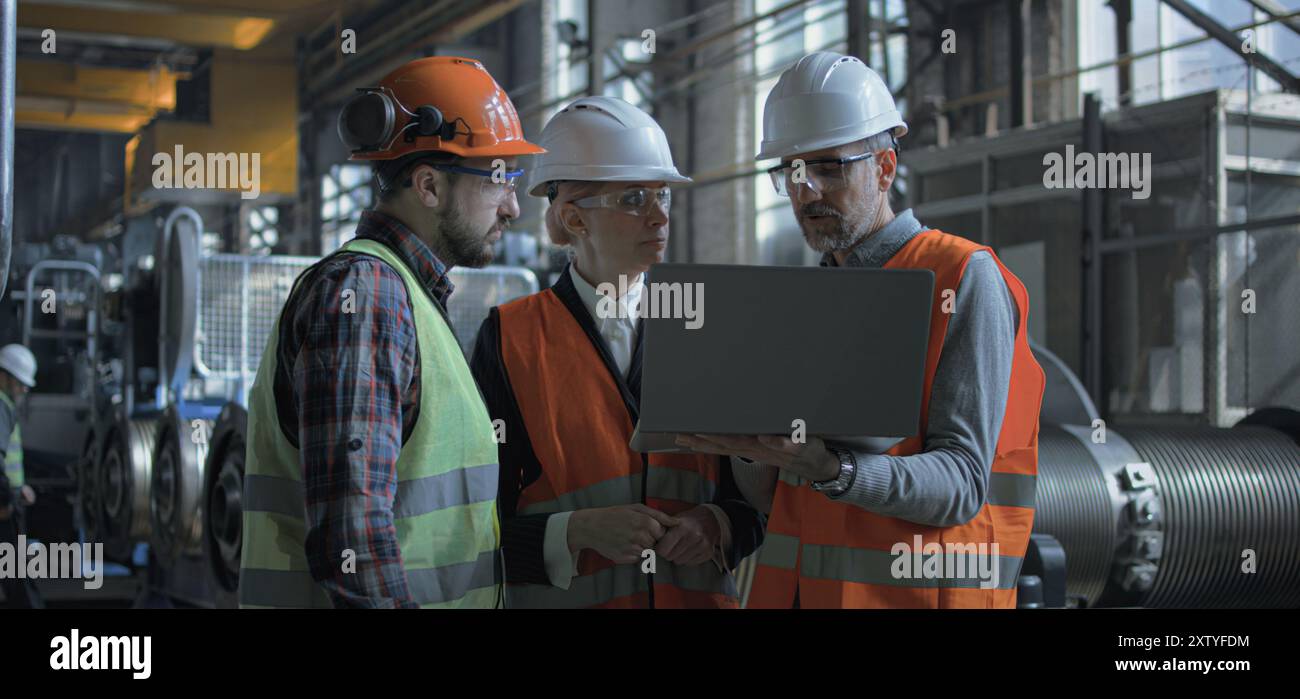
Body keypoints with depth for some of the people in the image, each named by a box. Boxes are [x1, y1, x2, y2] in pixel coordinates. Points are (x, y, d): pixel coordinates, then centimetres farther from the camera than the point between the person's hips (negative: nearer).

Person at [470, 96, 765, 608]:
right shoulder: (509, 338, -6)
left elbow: (755, 494, 8)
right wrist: (576, 532, -22)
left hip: (698, 593, 3)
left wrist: (716, 525, -12)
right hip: (560, 598, -3)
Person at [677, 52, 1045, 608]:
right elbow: (767, 493, 7)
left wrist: (828, 468, -33)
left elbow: (959, 484, -17)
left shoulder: (966, 277, -9)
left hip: (916, 590, -5)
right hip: (797, 588, 6)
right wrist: (749, 440, -14)